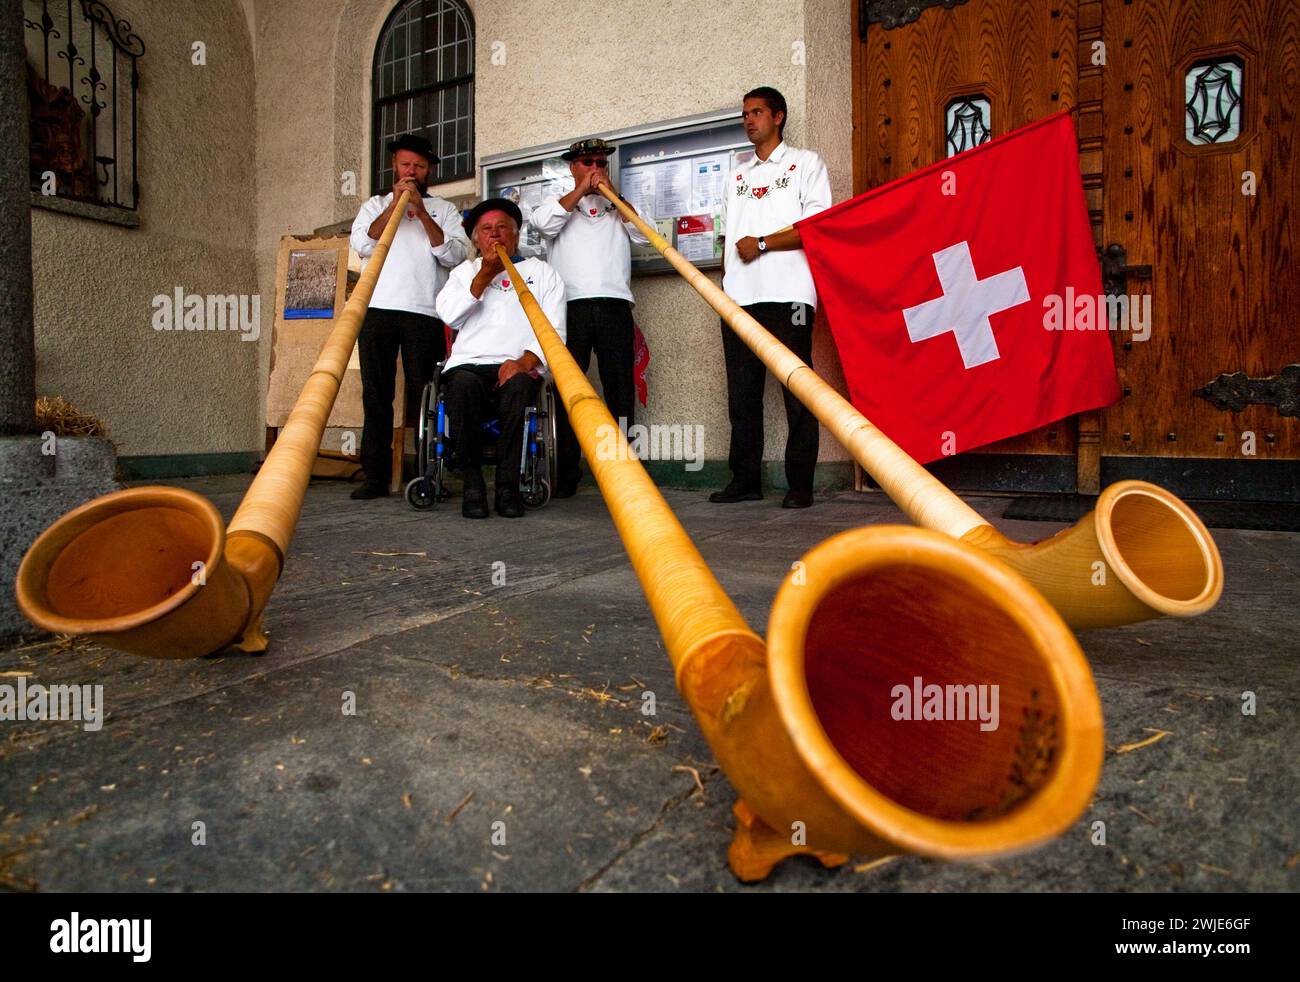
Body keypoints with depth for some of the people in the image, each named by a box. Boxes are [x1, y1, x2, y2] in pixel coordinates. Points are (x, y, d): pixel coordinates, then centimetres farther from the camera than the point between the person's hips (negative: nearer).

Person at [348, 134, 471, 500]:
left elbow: (455, 255, 0)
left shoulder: (443, 209, 16)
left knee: (423, 395, -5)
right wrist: (394, 205, -1)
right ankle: (376, 476, 2)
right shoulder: (375, 205, 21)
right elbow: (363, 245, 3)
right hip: (377, 310, 2)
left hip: (425, 313, -1)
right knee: (376, 394, -1)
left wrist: (421, 212, -5)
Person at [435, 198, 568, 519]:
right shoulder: (465, 271, 26)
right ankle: (473, 484, -25)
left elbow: (554, 331, 5)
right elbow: (449, 315, 6)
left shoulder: (543, 272, 20)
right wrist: (486, 274, 1)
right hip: (469, 365, 1)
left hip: (519, 369, -1)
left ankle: (508, 486, -28)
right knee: (463, 384, -35)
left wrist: (524, 361, -13)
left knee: (517, 386, -37)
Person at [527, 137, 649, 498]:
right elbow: (543, 223, -2)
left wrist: (612, 194, 5)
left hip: (614, 304, 2)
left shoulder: (617, 206, 26)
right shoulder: (559, 202, 21)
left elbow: (644, 235, 8)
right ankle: (565, 474, -1)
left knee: (620, 388, -3)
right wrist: (582, 189, 3)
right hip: (570, 306, -1)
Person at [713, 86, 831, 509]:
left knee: (797, 391, -6)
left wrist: (761, 244, -8)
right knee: (742, 392, 4)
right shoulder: (737, 175, 26)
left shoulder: (806, 163, 9)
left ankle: (800, 485, -2)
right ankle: (745, 479, 11)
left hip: (787, 295, -5)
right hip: (740, 297, 6)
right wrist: (726, 280, 9)